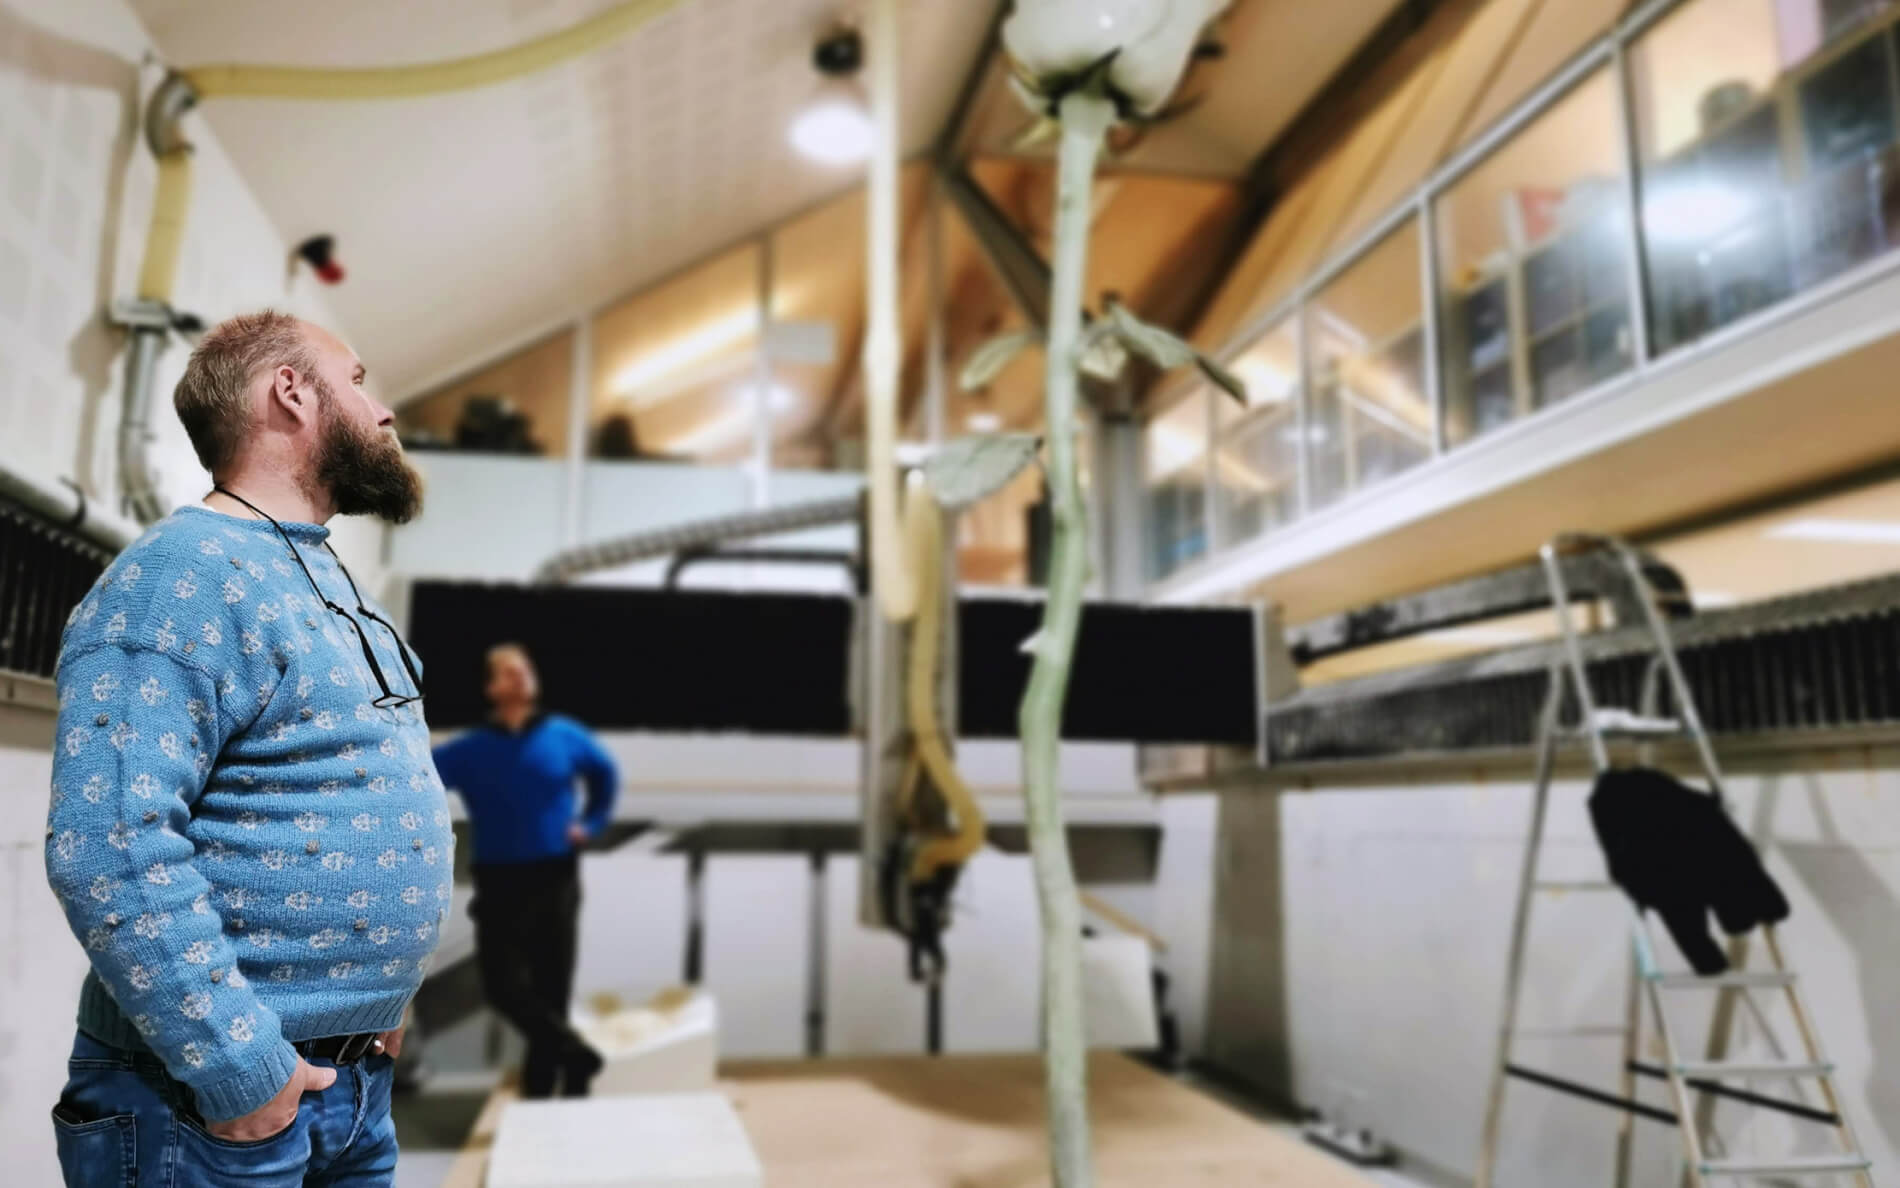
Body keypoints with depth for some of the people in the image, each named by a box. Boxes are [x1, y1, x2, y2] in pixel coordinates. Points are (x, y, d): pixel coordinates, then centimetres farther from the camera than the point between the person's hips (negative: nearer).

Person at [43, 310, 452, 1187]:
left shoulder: (321, 575, 14)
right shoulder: (184, 574, -16)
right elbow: (108, 845, -25)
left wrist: (385, 985, 14)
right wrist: (237, 1066, -23)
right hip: (216, 1092, -8)